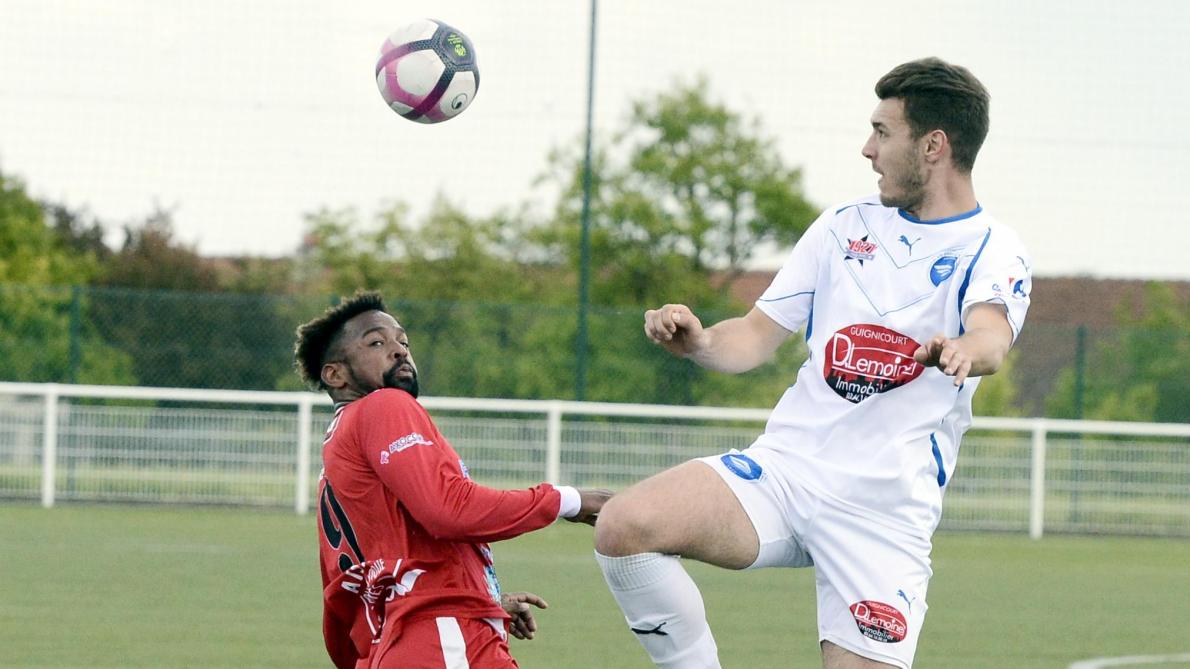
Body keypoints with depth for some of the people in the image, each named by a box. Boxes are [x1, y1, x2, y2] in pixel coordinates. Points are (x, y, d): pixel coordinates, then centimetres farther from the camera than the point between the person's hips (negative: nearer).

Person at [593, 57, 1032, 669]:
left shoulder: (992, 252, -3)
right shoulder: (844, 226, 14)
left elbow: (991, 335, -25)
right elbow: (758, 335, 15)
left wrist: (964, 350, -50)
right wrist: (698, 342, -8)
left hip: (884, 509, -4)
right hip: (782, 466, 4)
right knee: (622, 527, -21)